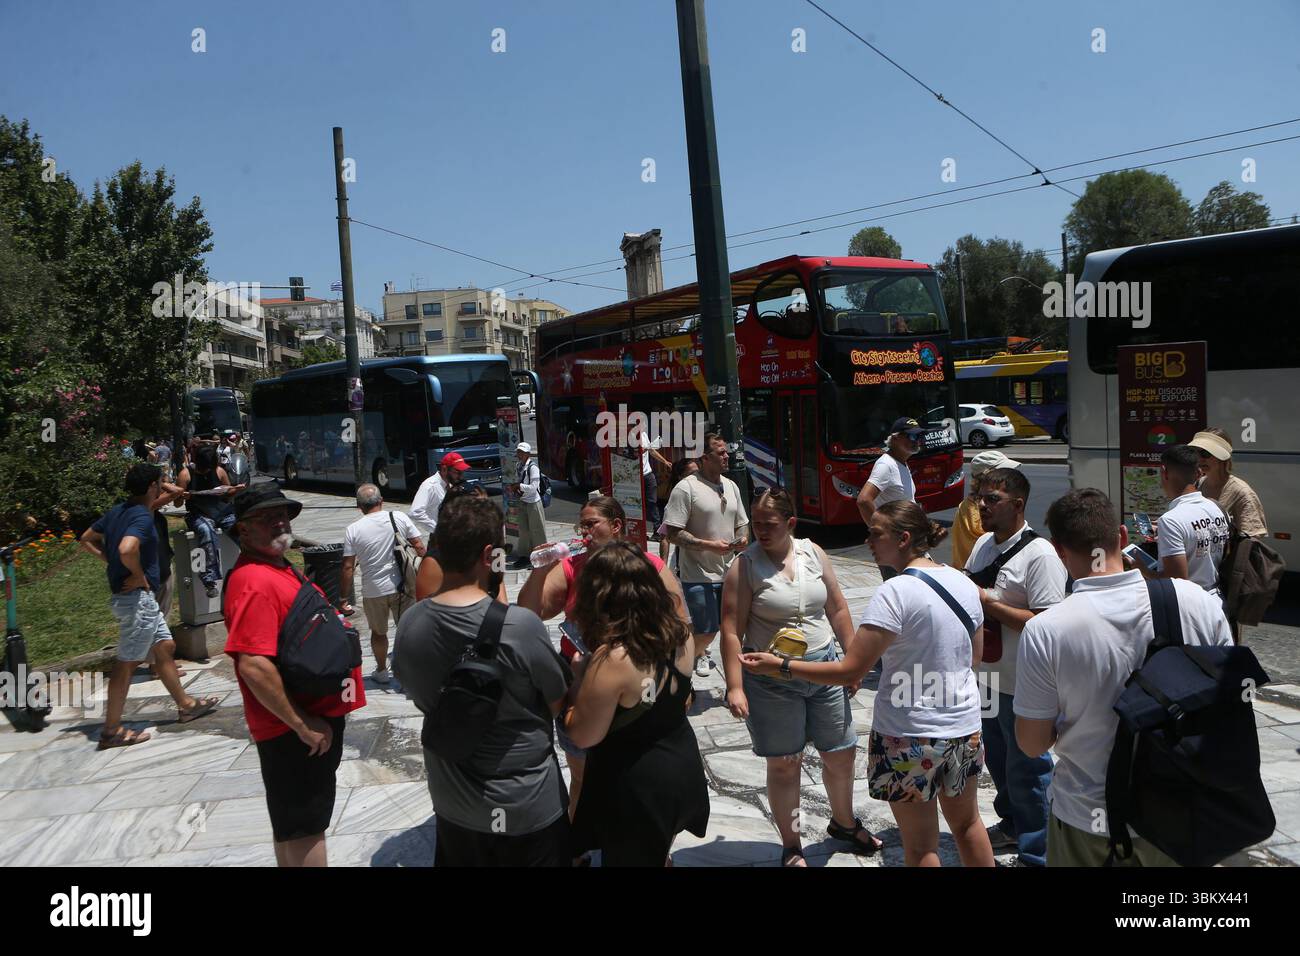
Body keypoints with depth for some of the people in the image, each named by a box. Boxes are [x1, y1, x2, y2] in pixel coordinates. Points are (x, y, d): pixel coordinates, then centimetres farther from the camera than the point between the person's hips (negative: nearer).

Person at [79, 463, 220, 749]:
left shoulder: (117, 511, 9)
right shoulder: (142, 516, -19)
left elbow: (87, 539, 19)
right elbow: (126, 549, -36)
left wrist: (110, 561, 12)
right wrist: (138, 574, -19)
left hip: (141, 598, 10)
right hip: (137, 597, -10)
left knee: (165, 646, 18)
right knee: (127, 662, -2)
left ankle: (185, 704, 28)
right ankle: (112, 731, 6)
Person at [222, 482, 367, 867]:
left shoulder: (279, 569, 10)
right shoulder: (255, 581, -23)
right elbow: (253, 665, -30)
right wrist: (303, 725, -24)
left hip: (317, 719, 10)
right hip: (296, 730, -10)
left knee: (294, 825, 23)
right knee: (304, 828, 2)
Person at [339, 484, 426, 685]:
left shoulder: (353, 530, -7)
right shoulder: (399, 518, -5)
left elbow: (348, 567, -6)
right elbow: (419, 547, -4)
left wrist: (345, 597, 2)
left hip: (373, 590, 0)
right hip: (402, 585, 0)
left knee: (378, 632, 20)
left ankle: (381, 671, 35)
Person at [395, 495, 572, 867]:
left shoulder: (409, 626, -11)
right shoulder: (520, 625, -27)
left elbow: (422, 698, 5)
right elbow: (560, 704, -13)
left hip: (452, 806, 5)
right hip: (528, 808, -4)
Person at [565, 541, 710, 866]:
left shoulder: (612, 659, -31)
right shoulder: (680, 635, -10)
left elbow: (583, 736, -22)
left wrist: (577, 678, -10)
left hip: (635, 785, -6)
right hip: (683, 767, 6)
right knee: (658, 853, 29)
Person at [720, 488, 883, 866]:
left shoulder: (813, 553, 1)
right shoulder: (744, 566, -11)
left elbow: (838, 608, 9)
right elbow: (731, 631, -13)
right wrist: (735, 687, -17)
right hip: (771, 677, -4)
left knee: (842, 752, 15)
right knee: (784, 763, 5)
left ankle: (843, 822, 41)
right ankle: (791, 847, 24)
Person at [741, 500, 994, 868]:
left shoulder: (896, 592, -21)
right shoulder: (963, 582, 1)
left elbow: (849, 672, -23)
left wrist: (780, 666, -16)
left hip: (910, 735, -7)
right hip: (965, 727, 7)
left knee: (920, 845, 10)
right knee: (966, 823, 26)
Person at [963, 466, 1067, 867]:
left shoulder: (1040, 554, -20)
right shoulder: (983, 544, 6)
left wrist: (989, 604, -23)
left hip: (1021, 685, -8)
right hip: (987, 675, 8)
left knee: (1026, 770, 5)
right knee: (996, 758, 24)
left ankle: (1036, 852, 22)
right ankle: (1012, 824, 45)